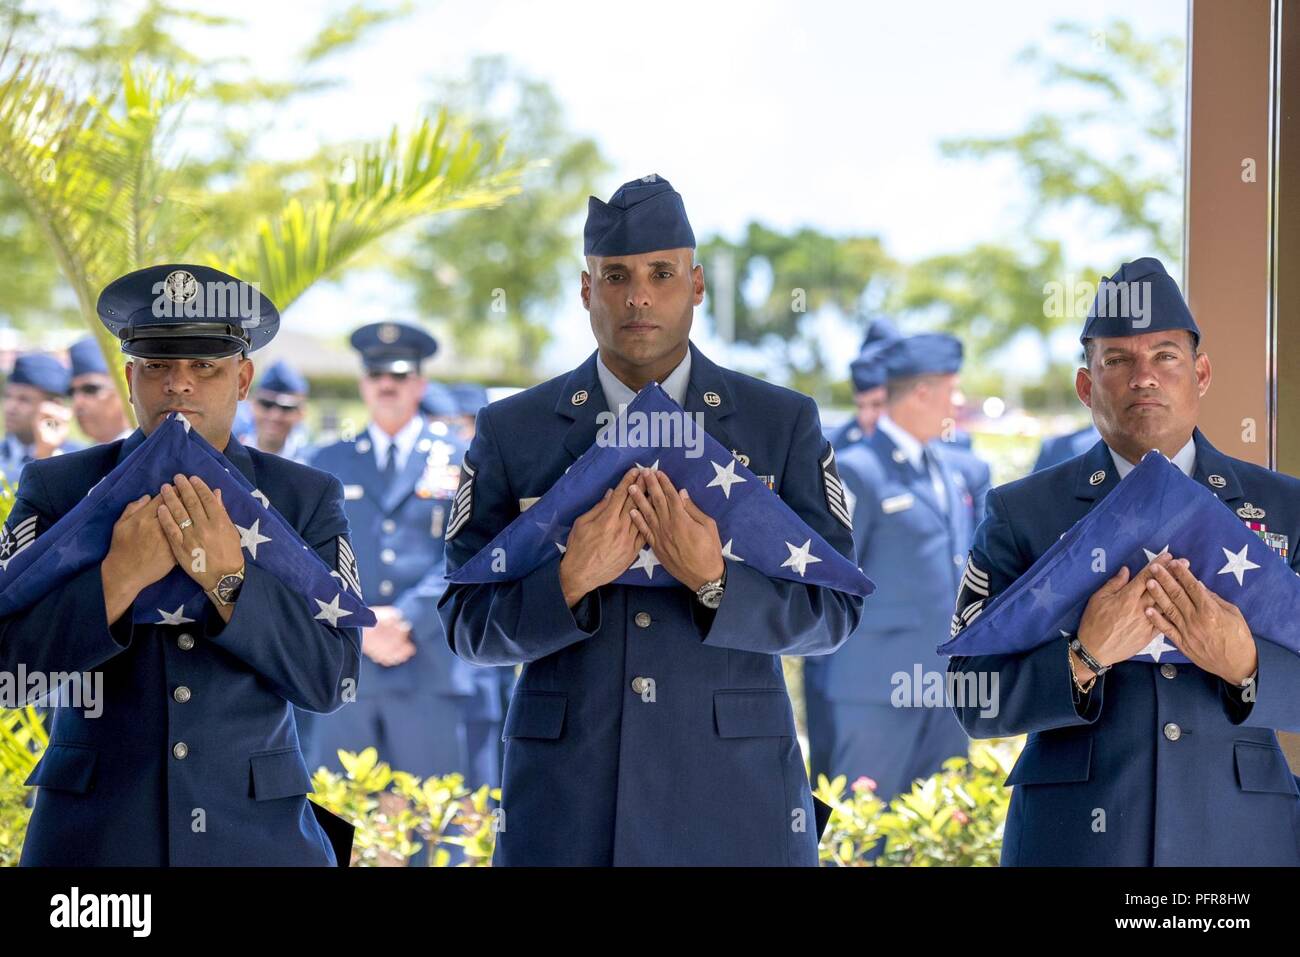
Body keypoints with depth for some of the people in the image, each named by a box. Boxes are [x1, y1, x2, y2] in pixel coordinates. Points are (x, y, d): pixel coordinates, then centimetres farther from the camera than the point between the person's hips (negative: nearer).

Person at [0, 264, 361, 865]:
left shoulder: (308, 499, 1)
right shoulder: (57, 489, 0)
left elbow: (331, 679, -7)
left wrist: (229, 581, -20)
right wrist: (117, 579, -22)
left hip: (257, 837, 1)